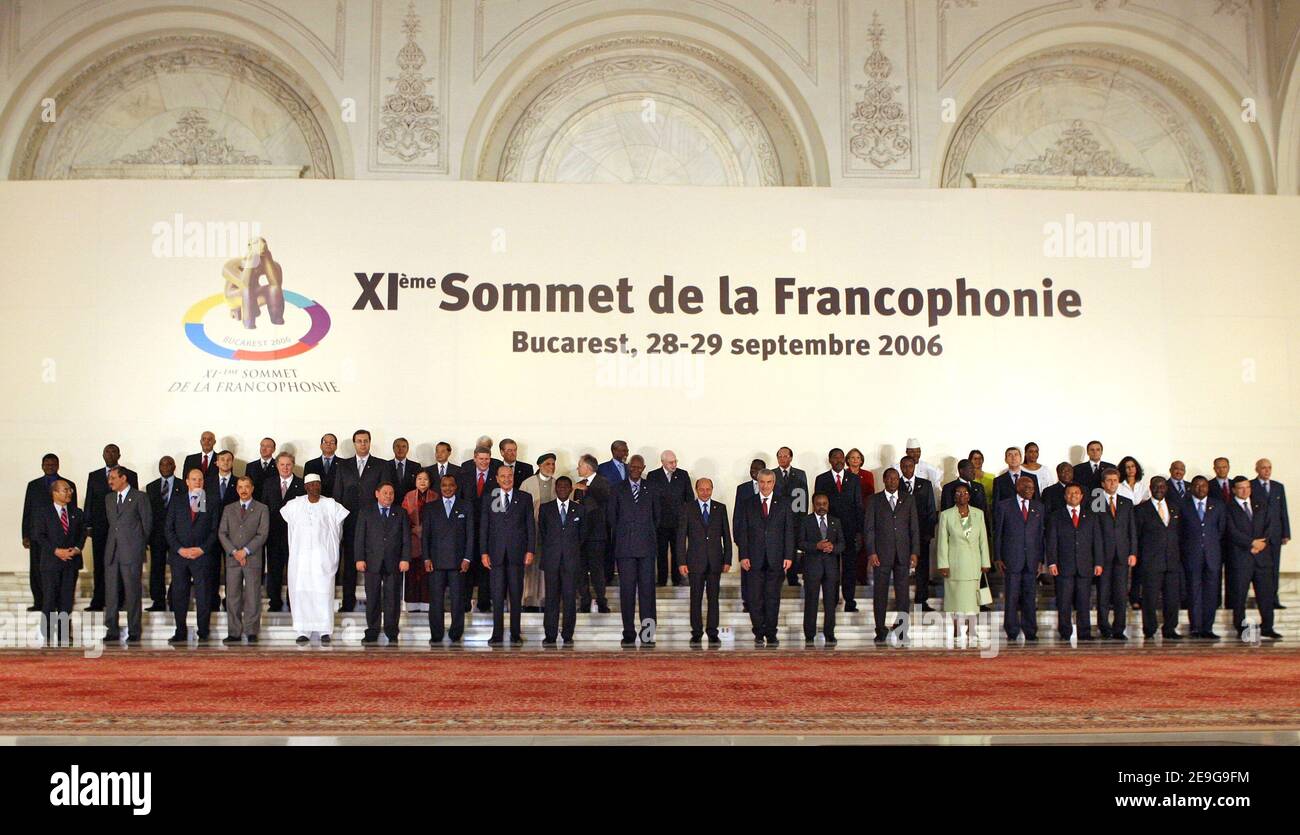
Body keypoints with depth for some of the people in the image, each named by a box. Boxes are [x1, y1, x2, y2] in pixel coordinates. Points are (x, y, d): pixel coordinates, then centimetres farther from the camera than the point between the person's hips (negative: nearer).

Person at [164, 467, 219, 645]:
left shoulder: (211, 504, 8)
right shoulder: (176, 503, 12)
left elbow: (214, 531, 3)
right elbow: (169, 529, 6)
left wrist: (202, 549, -8)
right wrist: (180, 549, -6)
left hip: (202, 556, -2)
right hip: (179, 555, 2)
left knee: (203, 596, -2)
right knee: (179, 595, 3)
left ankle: (203, 633, 4)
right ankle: (180, 633, 11)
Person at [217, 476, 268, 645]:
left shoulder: (261, 509, 6)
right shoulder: (228, 509, 14)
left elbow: (263, 534, -3)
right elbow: (222, 533, 7)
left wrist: (245, 551, -11)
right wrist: (234, 552, -7)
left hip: (253, 558, -2)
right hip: (232, 559, 3)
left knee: (252, 597, -2)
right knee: (232, 597, 1)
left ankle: (251, 632, 2)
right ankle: (234, 633, 5)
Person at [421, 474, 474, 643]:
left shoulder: (466, 506, 9)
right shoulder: (430, 507, 11)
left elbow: (470, 534, 5)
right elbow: (425, 534, 8)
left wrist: (467, 558, -3)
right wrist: (426, 558, -1)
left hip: (458, 560, 0)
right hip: (436, 561, 1)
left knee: (457, 599, 0)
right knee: (435, 599, -1)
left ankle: (456, 634, 10)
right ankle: (436, 636, 7)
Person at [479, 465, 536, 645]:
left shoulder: (525, 498, 8)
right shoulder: (488, 498, 9)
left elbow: (531, 526, 6)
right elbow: (483, 527, 7)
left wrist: (531, 550, -2)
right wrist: (483, 552, -1)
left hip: (517, 553, 0)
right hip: (496, 553, 0)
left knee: (516, 595, 3)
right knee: (497, 596, 1)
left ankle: (515, 634, 9)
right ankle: (497, 634, 6)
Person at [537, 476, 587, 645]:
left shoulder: (579, 509, 10)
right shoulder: (545, 508, 10)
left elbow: (583, 533, 16)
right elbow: (541, 533, 13)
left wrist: (574, 549, 8)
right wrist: (545, 553, 7)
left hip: (571, 559, 0)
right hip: (551, 559, 0)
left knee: (570, 597, -2)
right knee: (551, 597, -1)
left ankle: (568, 635, 4)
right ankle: (550, 635, 3)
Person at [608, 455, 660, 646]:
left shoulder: (651, 490, 12)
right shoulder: (617, 490, 9)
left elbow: (657, 515, 18)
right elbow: (611, 516, 11)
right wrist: (619, 537, 10)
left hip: (646, 546, 1)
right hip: (625, 547, 0)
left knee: (647, 589, -3)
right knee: (627, 591, -1)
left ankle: (647, 633, -1)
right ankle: (629, 634, 2)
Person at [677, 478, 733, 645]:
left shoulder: (720, 508, 8)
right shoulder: (687, 508, 2)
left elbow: (726, 535, 9)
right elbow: (681, 536, 0)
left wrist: (727, 560, 3)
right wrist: (682, 562, -6)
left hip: (715, 561, 1)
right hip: (695, 561, -1)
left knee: (713, 597, 4)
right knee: (696, 598, 2)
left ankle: (712, 633, 11)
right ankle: (696, 633, 11)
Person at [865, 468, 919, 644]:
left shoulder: (908, 500, 11)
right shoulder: (875, 500, 6)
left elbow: (914, 528, 9)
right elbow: (869, 528, 3)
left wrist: (914, 552, 1)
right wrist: (871, 552, -6)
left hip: (903, 554, 2)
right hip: (882, 554, -2)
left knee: (902, 593, 1)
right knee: (880, 593, -1)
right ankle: (881, 631, 4)